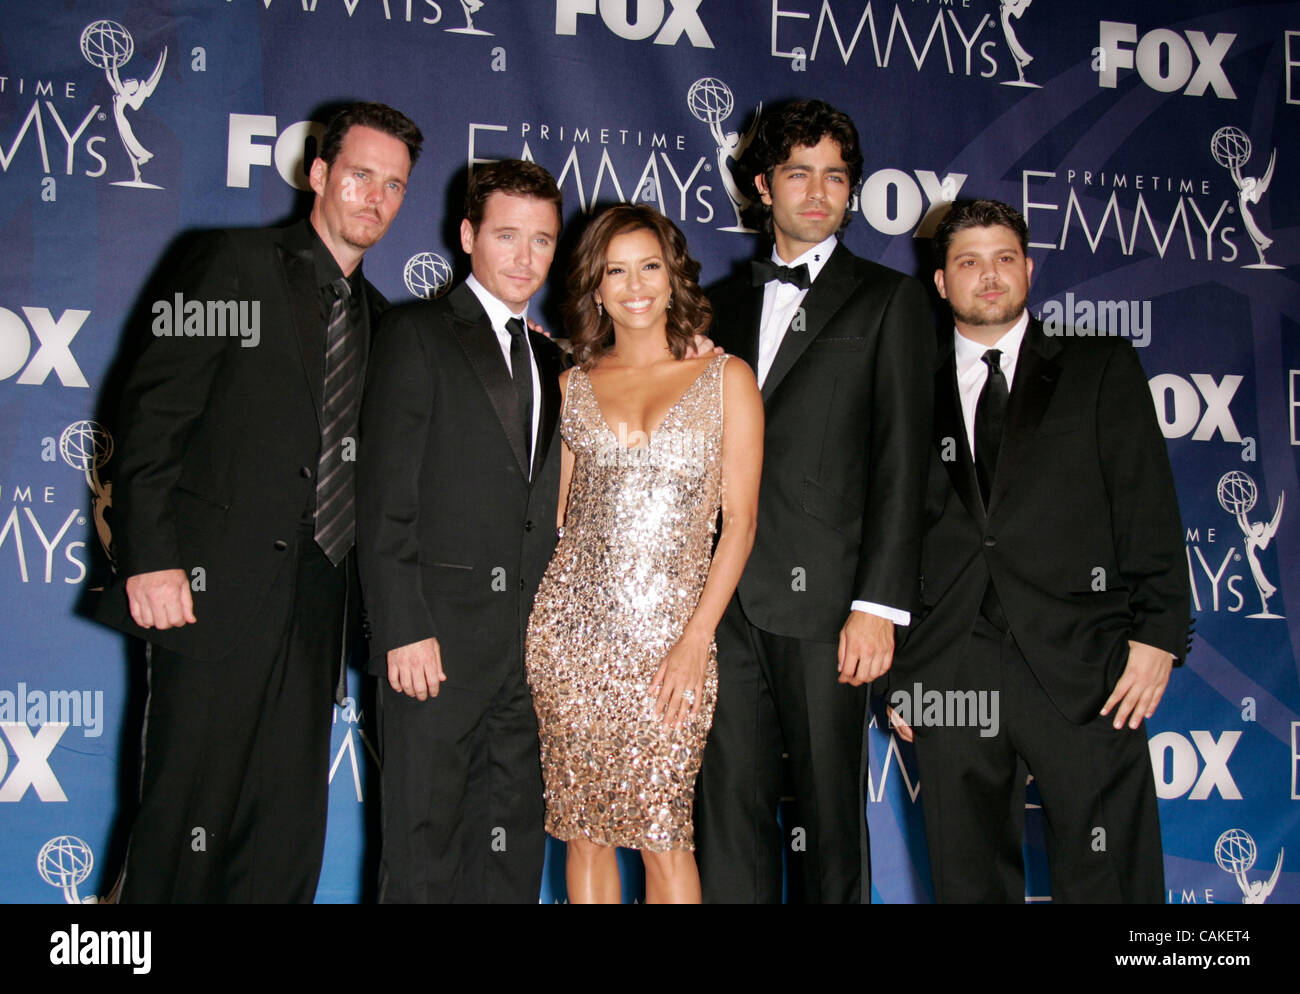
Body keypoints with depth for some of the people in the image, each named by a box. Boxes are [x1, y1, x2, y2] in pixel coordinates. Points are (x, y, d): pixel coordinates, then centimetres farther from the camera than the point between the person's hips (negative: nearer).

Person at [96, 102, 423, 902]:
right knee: (187, 821, -1)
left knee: (289, 836, 6)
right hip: (219, 593, -5)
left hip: (316, 605, 6)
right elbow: (152, 411, -6)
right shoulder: (237, 264, 1)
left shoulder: (375, 315, 19)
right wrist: (150, 558, -14)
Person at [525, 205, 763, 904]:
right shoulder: (574, 384, 11)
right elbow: (556, 511, 15)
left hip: (669, 632, -2)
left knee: (661, 833, -3)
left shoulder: (726, 378, 4)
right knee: (582, 827, 7)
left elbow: (739, 519, -1)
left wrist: (696, 638, -8)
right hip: (572, 627, 3)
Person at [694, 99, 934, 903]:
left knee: (829, 804, 4)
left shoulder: (888, 300, 5)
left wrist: (879, 604, -10)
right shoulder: (726, 305, 18)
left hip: (822, 597, -3)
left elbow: (900, 462, -3)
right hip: (728, 597, 4)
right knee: (731, 802, 6)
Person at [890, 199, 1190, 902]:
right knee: (962, 877, 9)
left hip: (1078, 663, -2)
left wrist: (1157, 633, -7)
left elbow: (1148, 505, 3)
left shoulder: (1100, 368, 10)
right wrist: (894, 669, 10)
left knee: (1104, 878, -2)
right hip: (951, 670, 2)